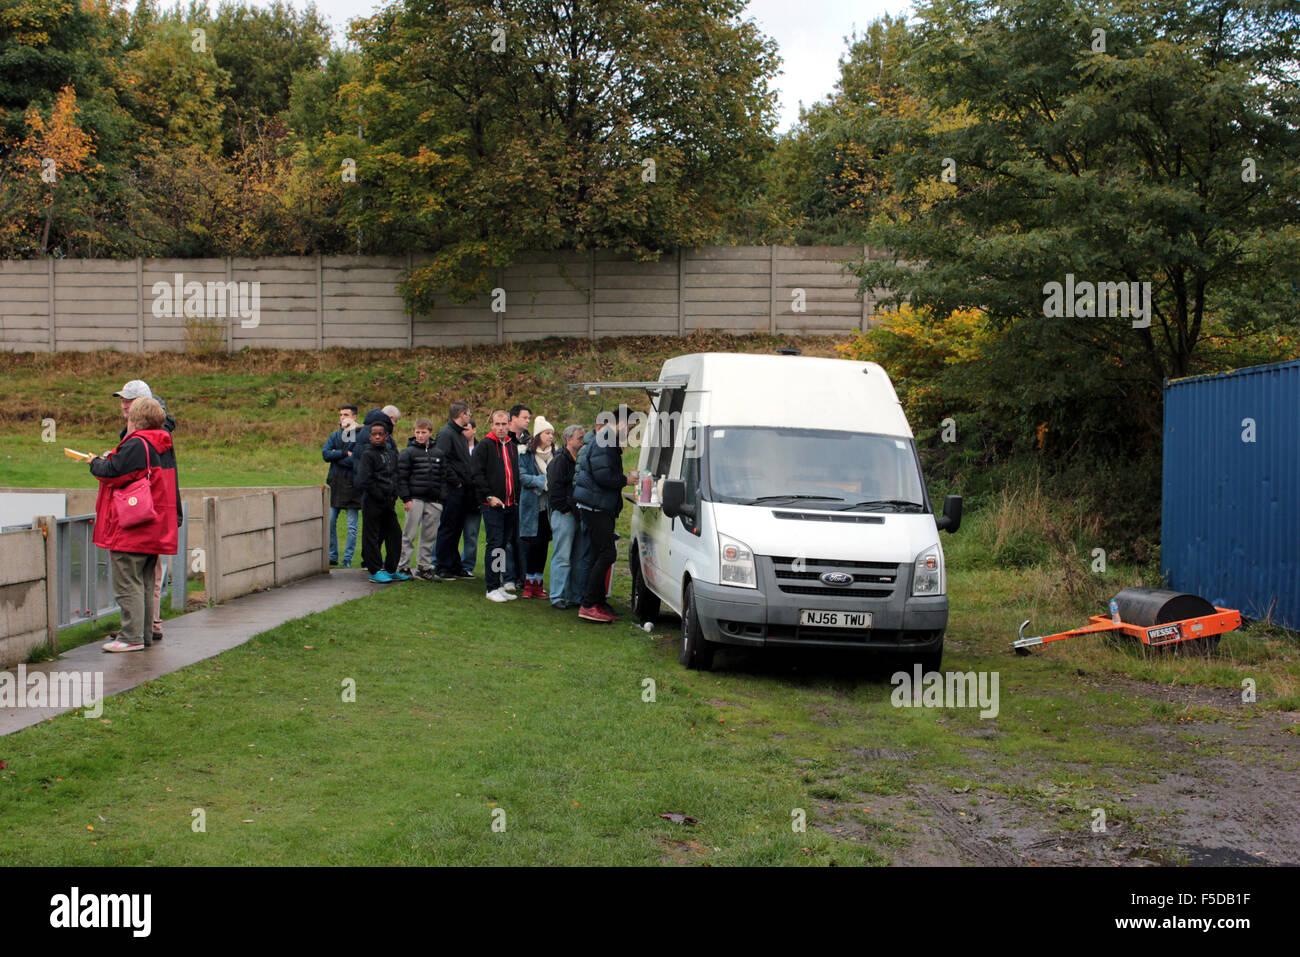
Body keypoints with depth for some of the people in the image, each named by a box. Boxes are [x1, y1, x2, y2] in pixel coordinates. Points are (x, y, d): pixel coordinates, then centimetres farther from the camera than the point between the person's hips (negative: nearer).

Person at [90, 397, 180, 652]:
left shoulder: (136, 445, -14)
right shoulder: (163, 448, 13)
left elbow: (113, 472, -16)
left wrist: (96, 463, 4)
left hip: (131, 530, -9)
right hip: (156, 531, 9)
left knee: (127, 583, -5)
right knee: (146, 583, 15)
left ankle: (132, 637, -5)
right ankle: (145, 634, 19)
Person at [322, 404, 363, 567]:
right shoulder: (335, 435, 12)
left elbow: (356, 461, -16)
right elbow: (325, 453, -3)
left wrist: (336, 456, -6)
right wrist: (345, 454, -12)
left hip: (352, 484, -5)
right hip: (334, 483, 5)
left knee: (352, 527, 0)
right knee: (330, 522, 4)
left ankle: (348, 559, 8)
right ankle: (332, 556, 14)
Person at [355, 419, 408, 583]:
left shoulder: (391, 453, 12)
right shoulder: (367, 454, -8)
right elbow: (364, 480, -14)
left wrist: (394, 495, 6)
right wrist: (381, 496, -14)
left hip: (388, 502, 7)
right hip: (372, 501, -7)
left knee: (395, 534, 7)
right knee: (372, 536, -1)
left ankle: (391, 570, 16)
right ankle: (375, 571, 4)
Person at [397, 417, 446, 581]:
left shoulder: (437, 453, 14)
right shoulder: (408, 452, -1)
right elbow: (401, 477, -5)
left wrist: (441, 499, 13)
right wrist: (406, 498, -12)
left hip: (433, 501, 5)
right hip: (415, 499, -5)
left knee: (430, 536, 7)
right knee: (409, 535, -3)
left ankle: (424, 566, 16)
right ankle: (403, 566, 3)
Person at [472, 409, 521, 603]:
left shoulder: (513, 447, 16)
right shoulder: (485, 445, -3)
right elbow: (476, 473, -8)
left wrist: (517, 497, 12)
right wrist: (489, 496, -14)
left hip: (511, 505, 6)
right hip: (492, 505, -6)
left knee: (507, 543, 8)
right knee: (495, 544, -8)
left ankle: (501, 586, 15)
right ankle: (492, 588, -3)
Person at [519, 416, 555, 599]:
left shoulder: (556, 455, 11)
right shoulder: (526, 454, -1)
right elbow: (522, 477, -8)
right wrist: (542, 481, -15)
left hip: (549, 506, 4)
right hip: (531, 505, -4)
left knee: (544, 544, 5)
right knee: (532, 543, -4)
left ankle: (538, 582, 12)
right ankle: (529, 582, 5)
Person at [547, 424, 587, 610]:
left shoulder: (580, 460, 19)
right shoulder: (559, 460, -7)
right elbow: (554, 488, -13)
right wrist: (565, 509, -14)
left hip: (579, 515, 8)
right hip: (564, 516, -8)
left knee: (580, 558, 9)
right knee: (563, 558, -8)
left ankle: (576, 597, 14)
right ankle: (557, 597, -4)